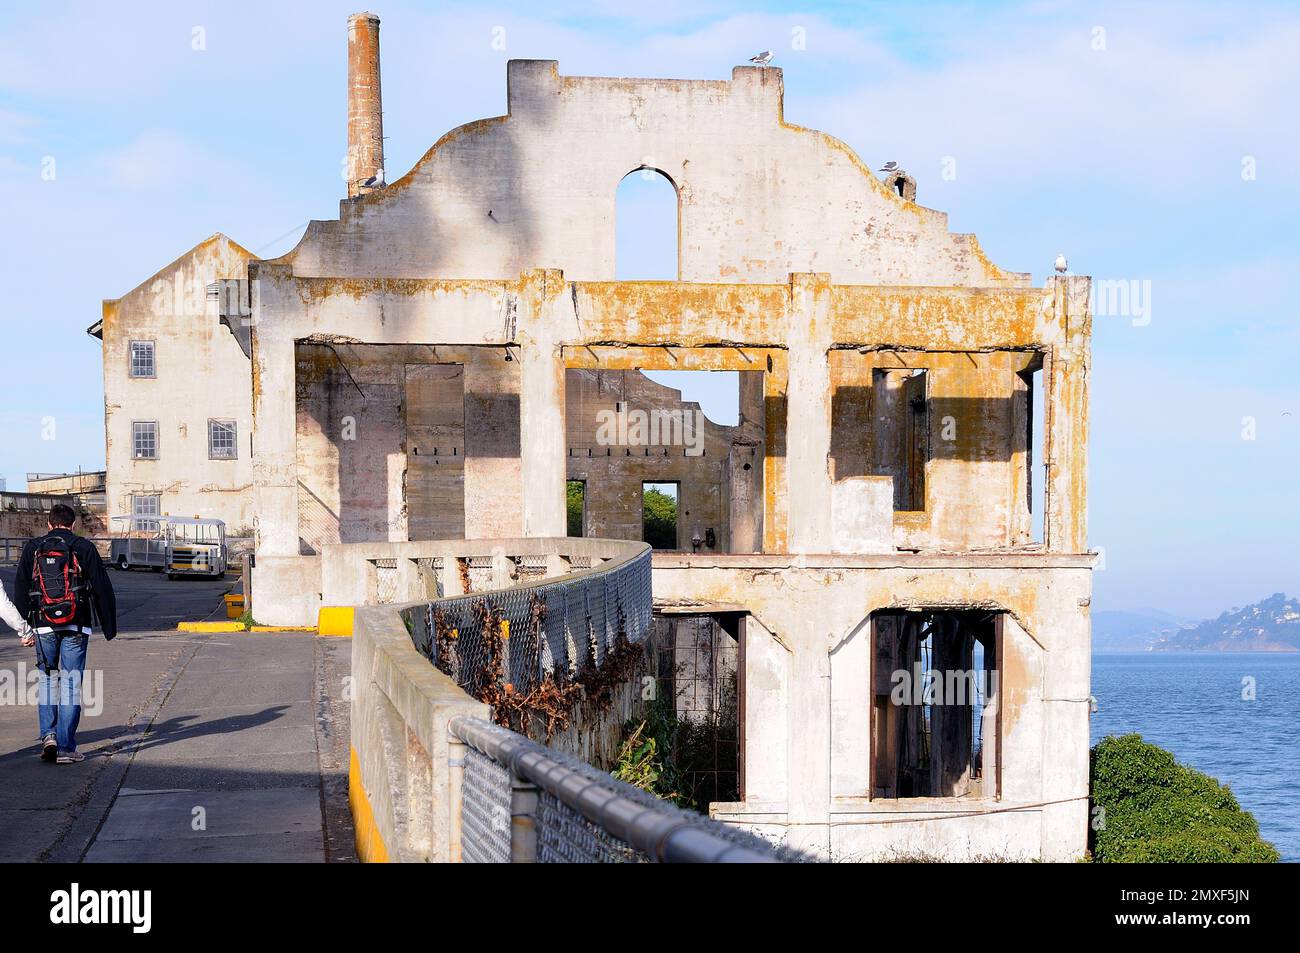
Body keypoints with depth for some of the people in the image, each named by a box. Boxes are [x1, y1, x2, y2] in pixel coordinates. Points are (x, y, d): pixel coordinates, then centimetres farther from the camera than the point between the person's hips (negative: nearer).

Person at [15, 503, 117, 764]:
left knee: (47, 680, 15)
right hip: (76, 627, -2)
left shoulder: (32, 549, 9)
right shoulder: (84, 547, 3)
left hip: (43, 625, 2)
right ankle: (65, 748, -1)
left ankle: (48, 735, -1)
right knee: (71, 683, 0)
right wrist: (109, 626, 8)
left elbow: (20, 591, 10)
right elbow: (103, 589, 1)